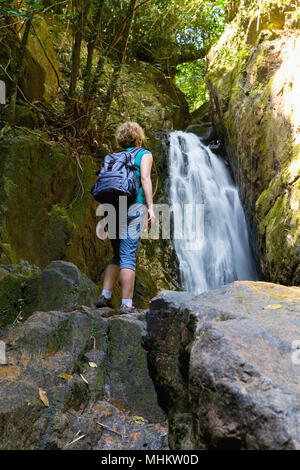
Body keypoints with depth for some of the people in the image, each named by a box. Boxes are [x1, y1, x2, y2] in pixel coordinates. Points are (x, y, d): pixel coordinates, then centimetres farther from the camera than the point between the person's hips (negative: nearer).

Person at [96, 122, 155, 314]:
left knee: (118, 256, 16)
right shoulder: (145, 154, 9)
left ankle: (105, 296, 10)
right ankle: (127, 304, -6)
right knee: (129, 257, -7)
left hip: (112, 207, 5)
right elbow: (145, 178, -8)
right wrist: (151, 207, -13)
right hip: (133, 207, -5)